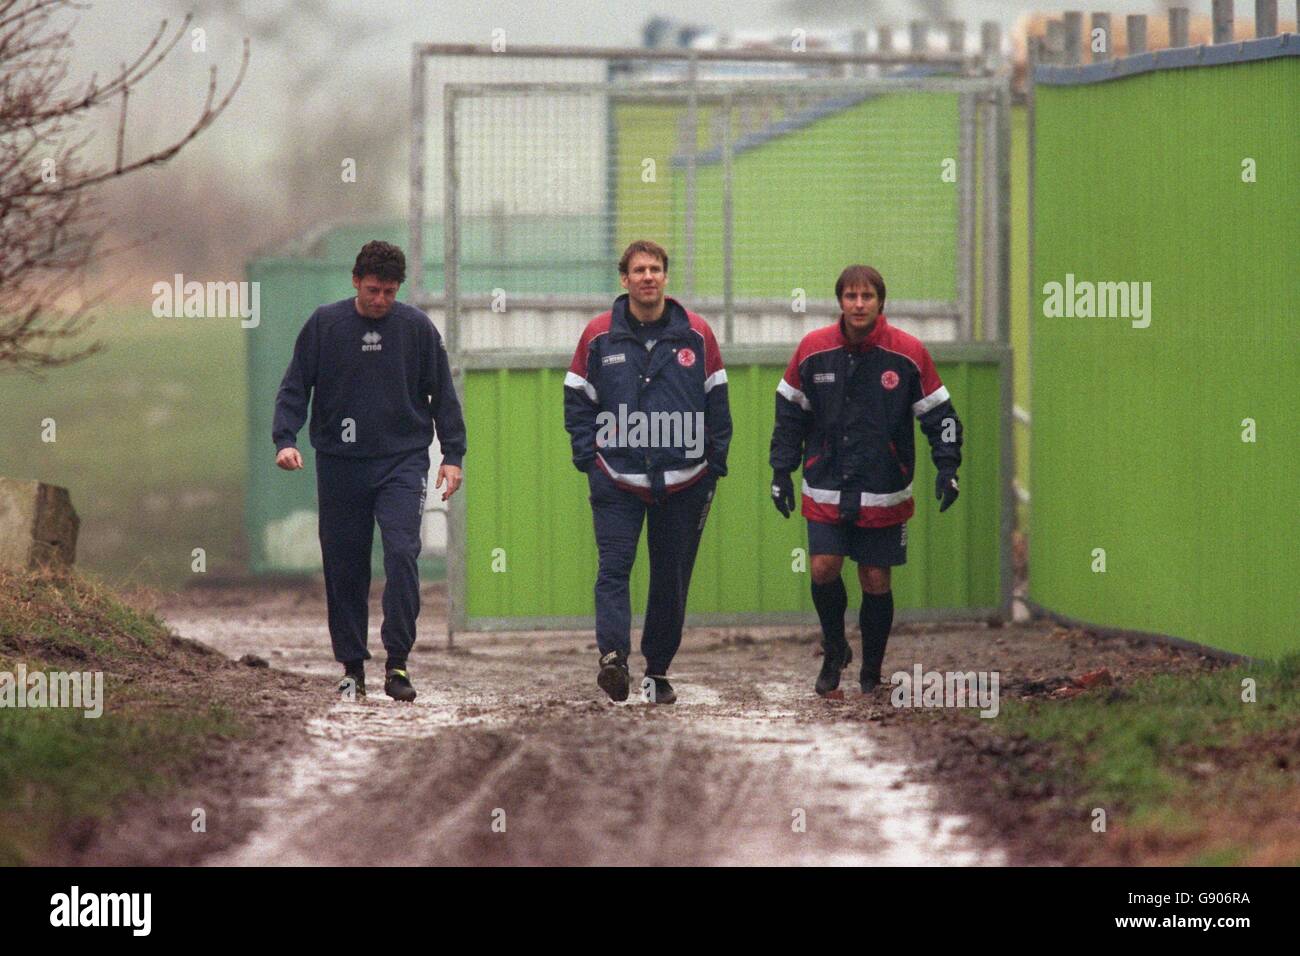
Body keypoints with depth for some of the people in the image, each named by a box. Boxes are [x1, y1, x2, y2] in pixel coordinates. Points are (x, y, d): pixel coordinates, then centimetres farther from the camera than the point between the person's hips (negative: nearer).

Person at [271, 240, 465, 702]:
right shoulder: (324, 325, 1)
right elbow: (295, 387, 4)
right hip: (340, 464, 1)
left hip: (402, 461, -1)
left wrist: (453, 455, 2)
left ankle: (397, 662, -12)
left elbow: (442, 394, 8)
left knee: (402, 554, -16)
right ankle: (352, 666, 14)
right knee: (344, 568, 4)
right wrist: (285, 439, -10)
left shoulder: (417, 327, 2)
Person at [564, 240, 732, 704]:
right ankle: (613, 656, -29)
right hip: (617, 478, -1)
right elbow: (577, 400, 8)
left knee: (671, 579, 6)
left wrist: (715, 465, 4)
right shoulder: (599, 335, 2)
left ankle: (657, 670, 17)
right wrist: (588, 457, -2)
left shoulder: (697, 334, 4)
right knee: (614, 568, -17)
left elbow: (717, 404, 9)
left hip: (684, 480, 1)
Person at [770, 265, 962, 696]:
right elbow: (790, 413, 10)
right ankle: (834, 649, 15)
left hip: (884, 494, -1)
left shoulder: (908, 353, -5)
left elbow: (939, 414, 3)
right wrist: (781, 471, 7)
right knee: (823, 568, -11)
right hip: (826, 489, 1)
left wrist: (947, 467, -9)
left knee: (876, 580, 3)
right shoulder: (813, 350, -1)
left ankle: (871, 671, 20)